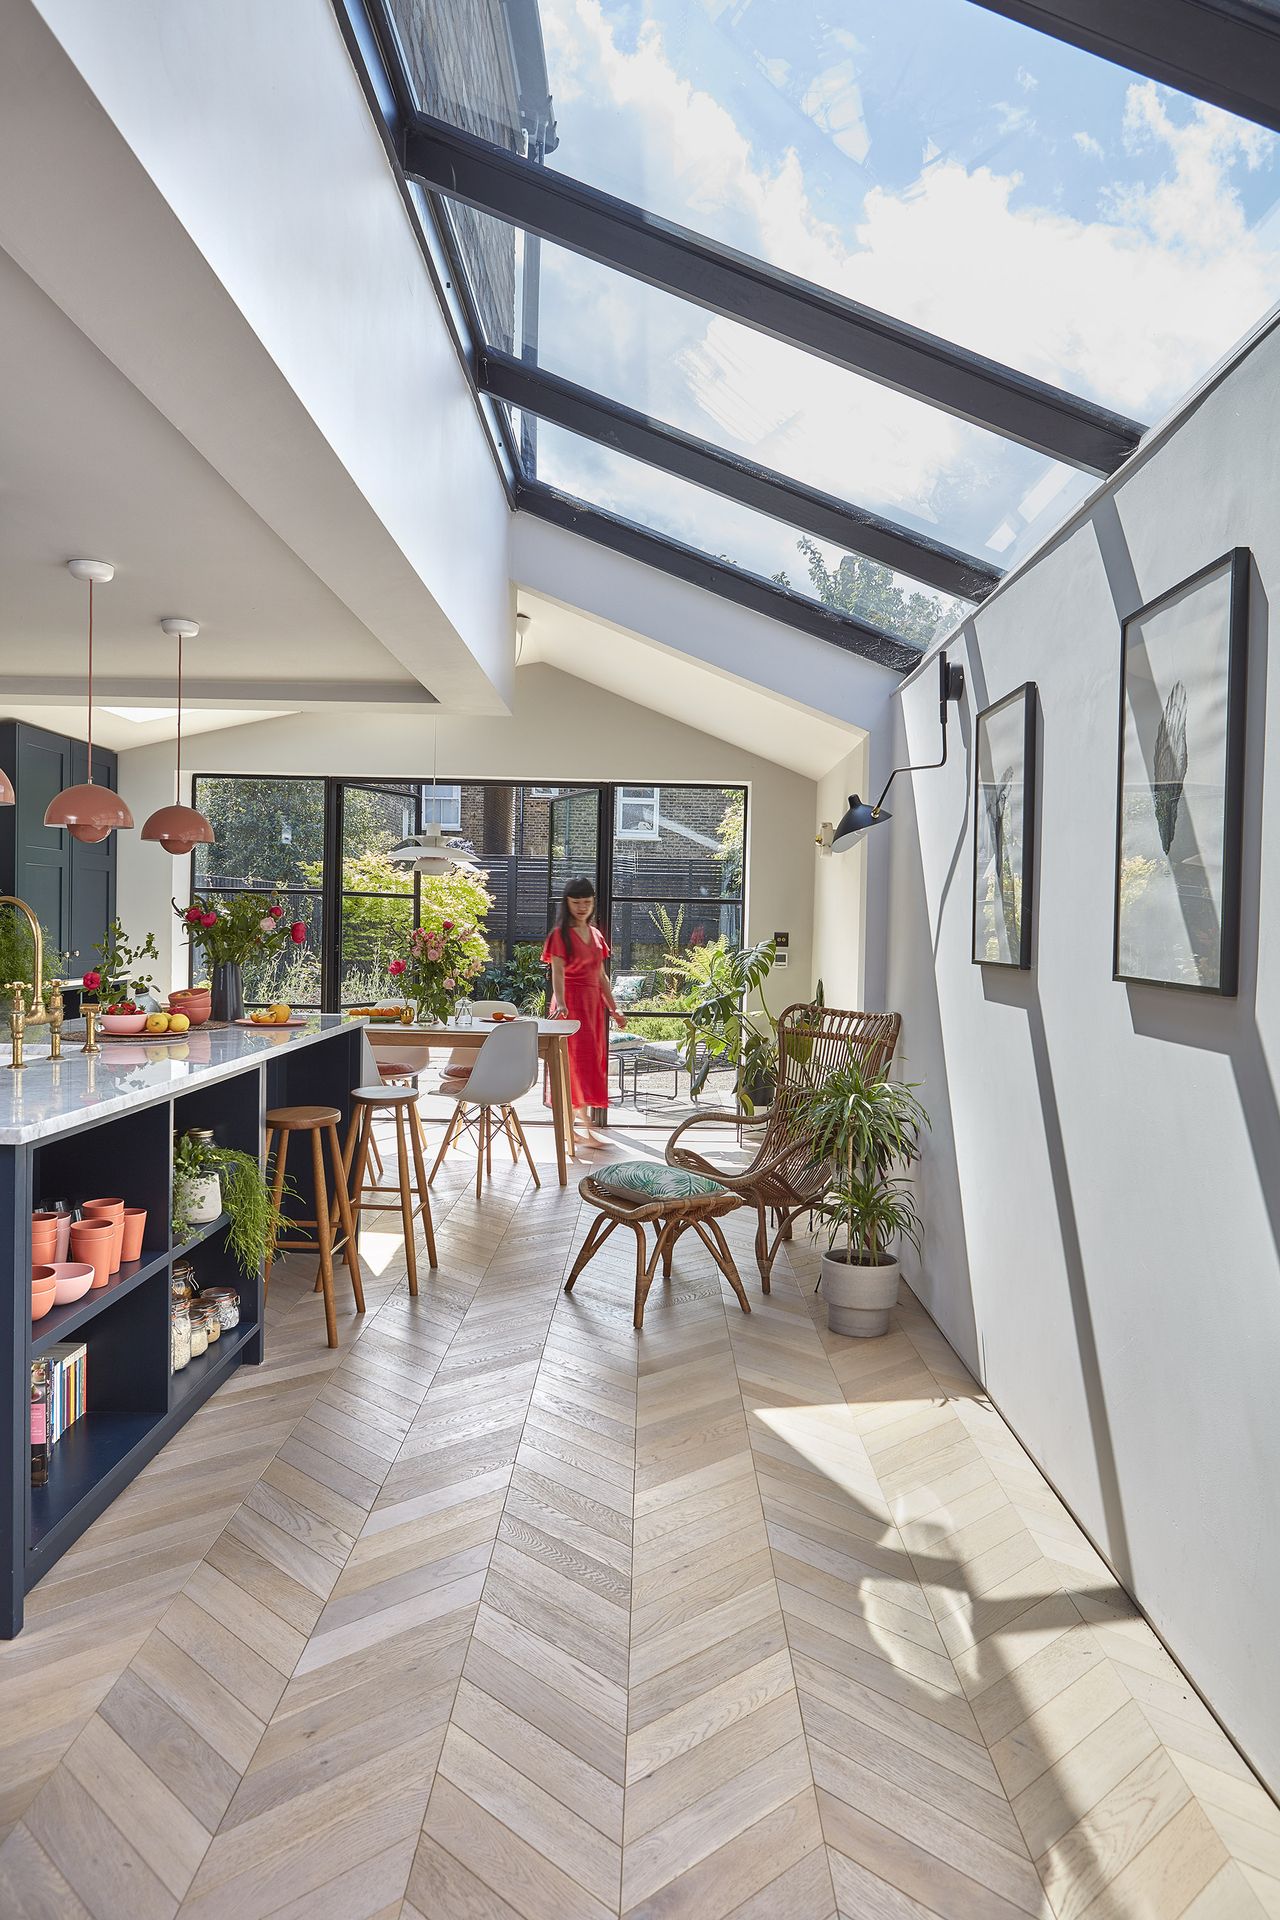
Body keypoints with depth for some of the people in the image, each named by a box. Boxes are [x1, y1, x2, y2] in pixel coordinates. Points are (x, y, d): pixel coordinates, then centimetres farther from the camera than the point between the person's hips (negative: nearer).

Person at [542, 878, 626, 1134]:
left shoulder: (595, 934, 15)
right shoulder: (561, 934, -6)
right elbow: (557, 972, -18)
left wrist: (613, 1009, 17)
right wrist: (560, 1004, -33)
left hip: (594, 1004, 7)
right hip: (571, 1003, -7)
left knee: (593, 1059, 7)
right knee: (580, 1058, -14)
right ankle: (586, 1123, -17)